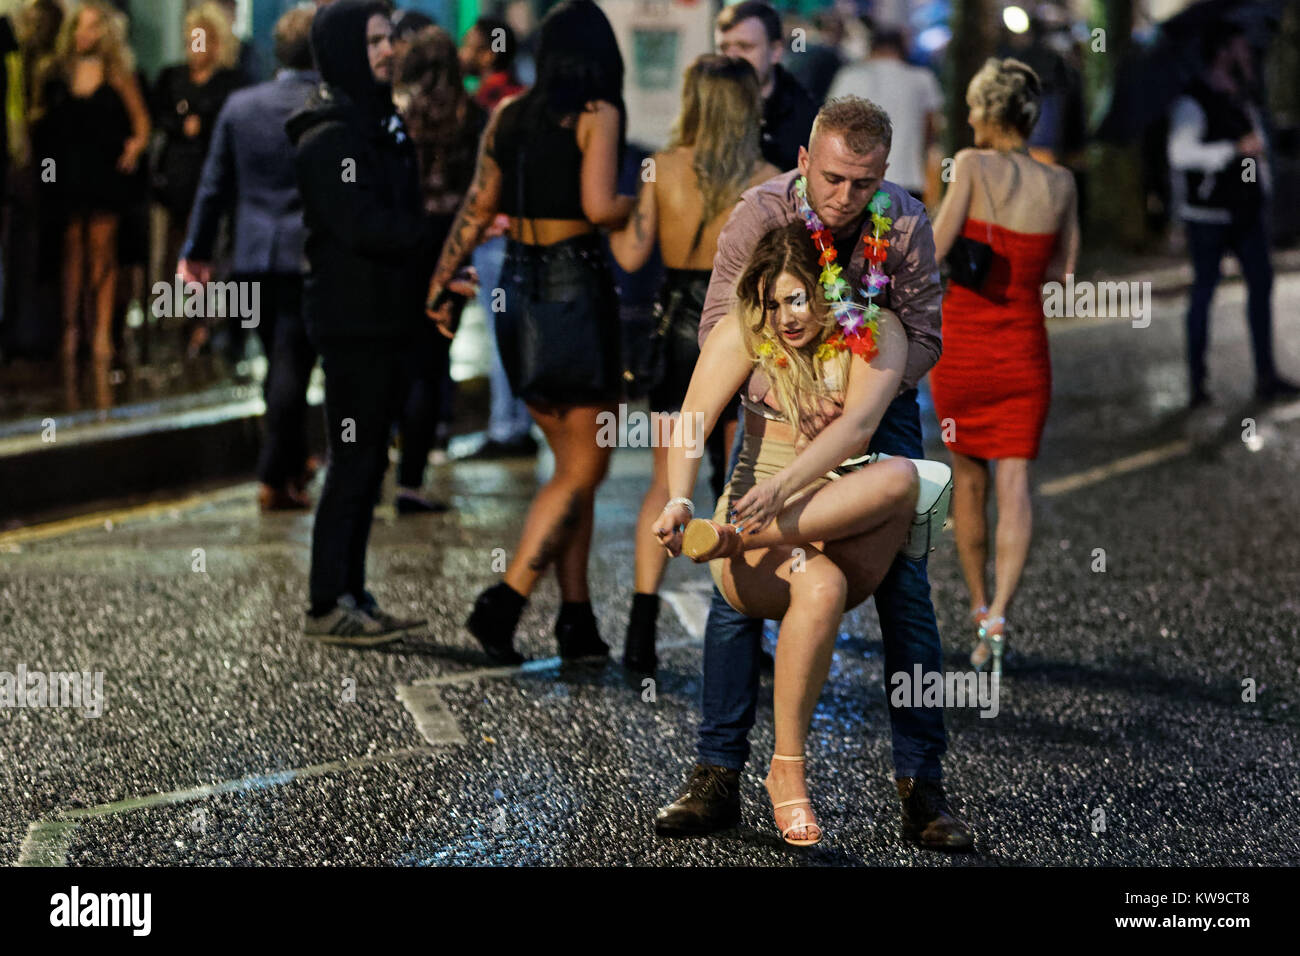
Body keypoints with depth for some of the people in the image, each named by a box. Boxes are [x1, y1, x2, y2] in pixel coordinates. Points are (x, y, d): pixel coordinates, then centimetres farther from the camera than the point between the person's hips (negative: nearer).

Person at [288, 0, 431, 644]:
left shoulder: (381, 126, 17)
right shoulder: (330, 137, -13)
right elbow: (366, 227, -21)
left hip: (385, 319, 9)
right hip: (352, 320, -9)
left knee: (368, 462, 11)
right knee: (353, 463, -6)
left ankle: (351, 596, 18)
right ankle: (328, 606, 1)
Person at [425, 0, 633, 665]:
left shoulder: (508, 115, 7)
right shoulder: (598, 114, -10)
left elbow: (477, 204, 12)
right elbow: (598, 206, -20)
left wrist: (442, 281, 19)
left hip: (518, 286, 7)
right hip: (577, 288, -7)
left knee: (573, 464, 13)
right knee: (584, 467, 1)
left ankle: (576, 617, 10)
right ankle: (504, 603, -9)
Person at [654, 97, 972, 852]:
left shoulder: (906, 224, -19)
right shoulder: (761, 214, -20)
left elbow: (924, 336, -12)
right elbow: (720, 327, -17)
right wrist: (780, 390, -35)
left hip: (879, 406, 0)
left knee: (904, 589, -6)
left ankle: (922, 787, 1)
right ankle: (719, 777, 4)